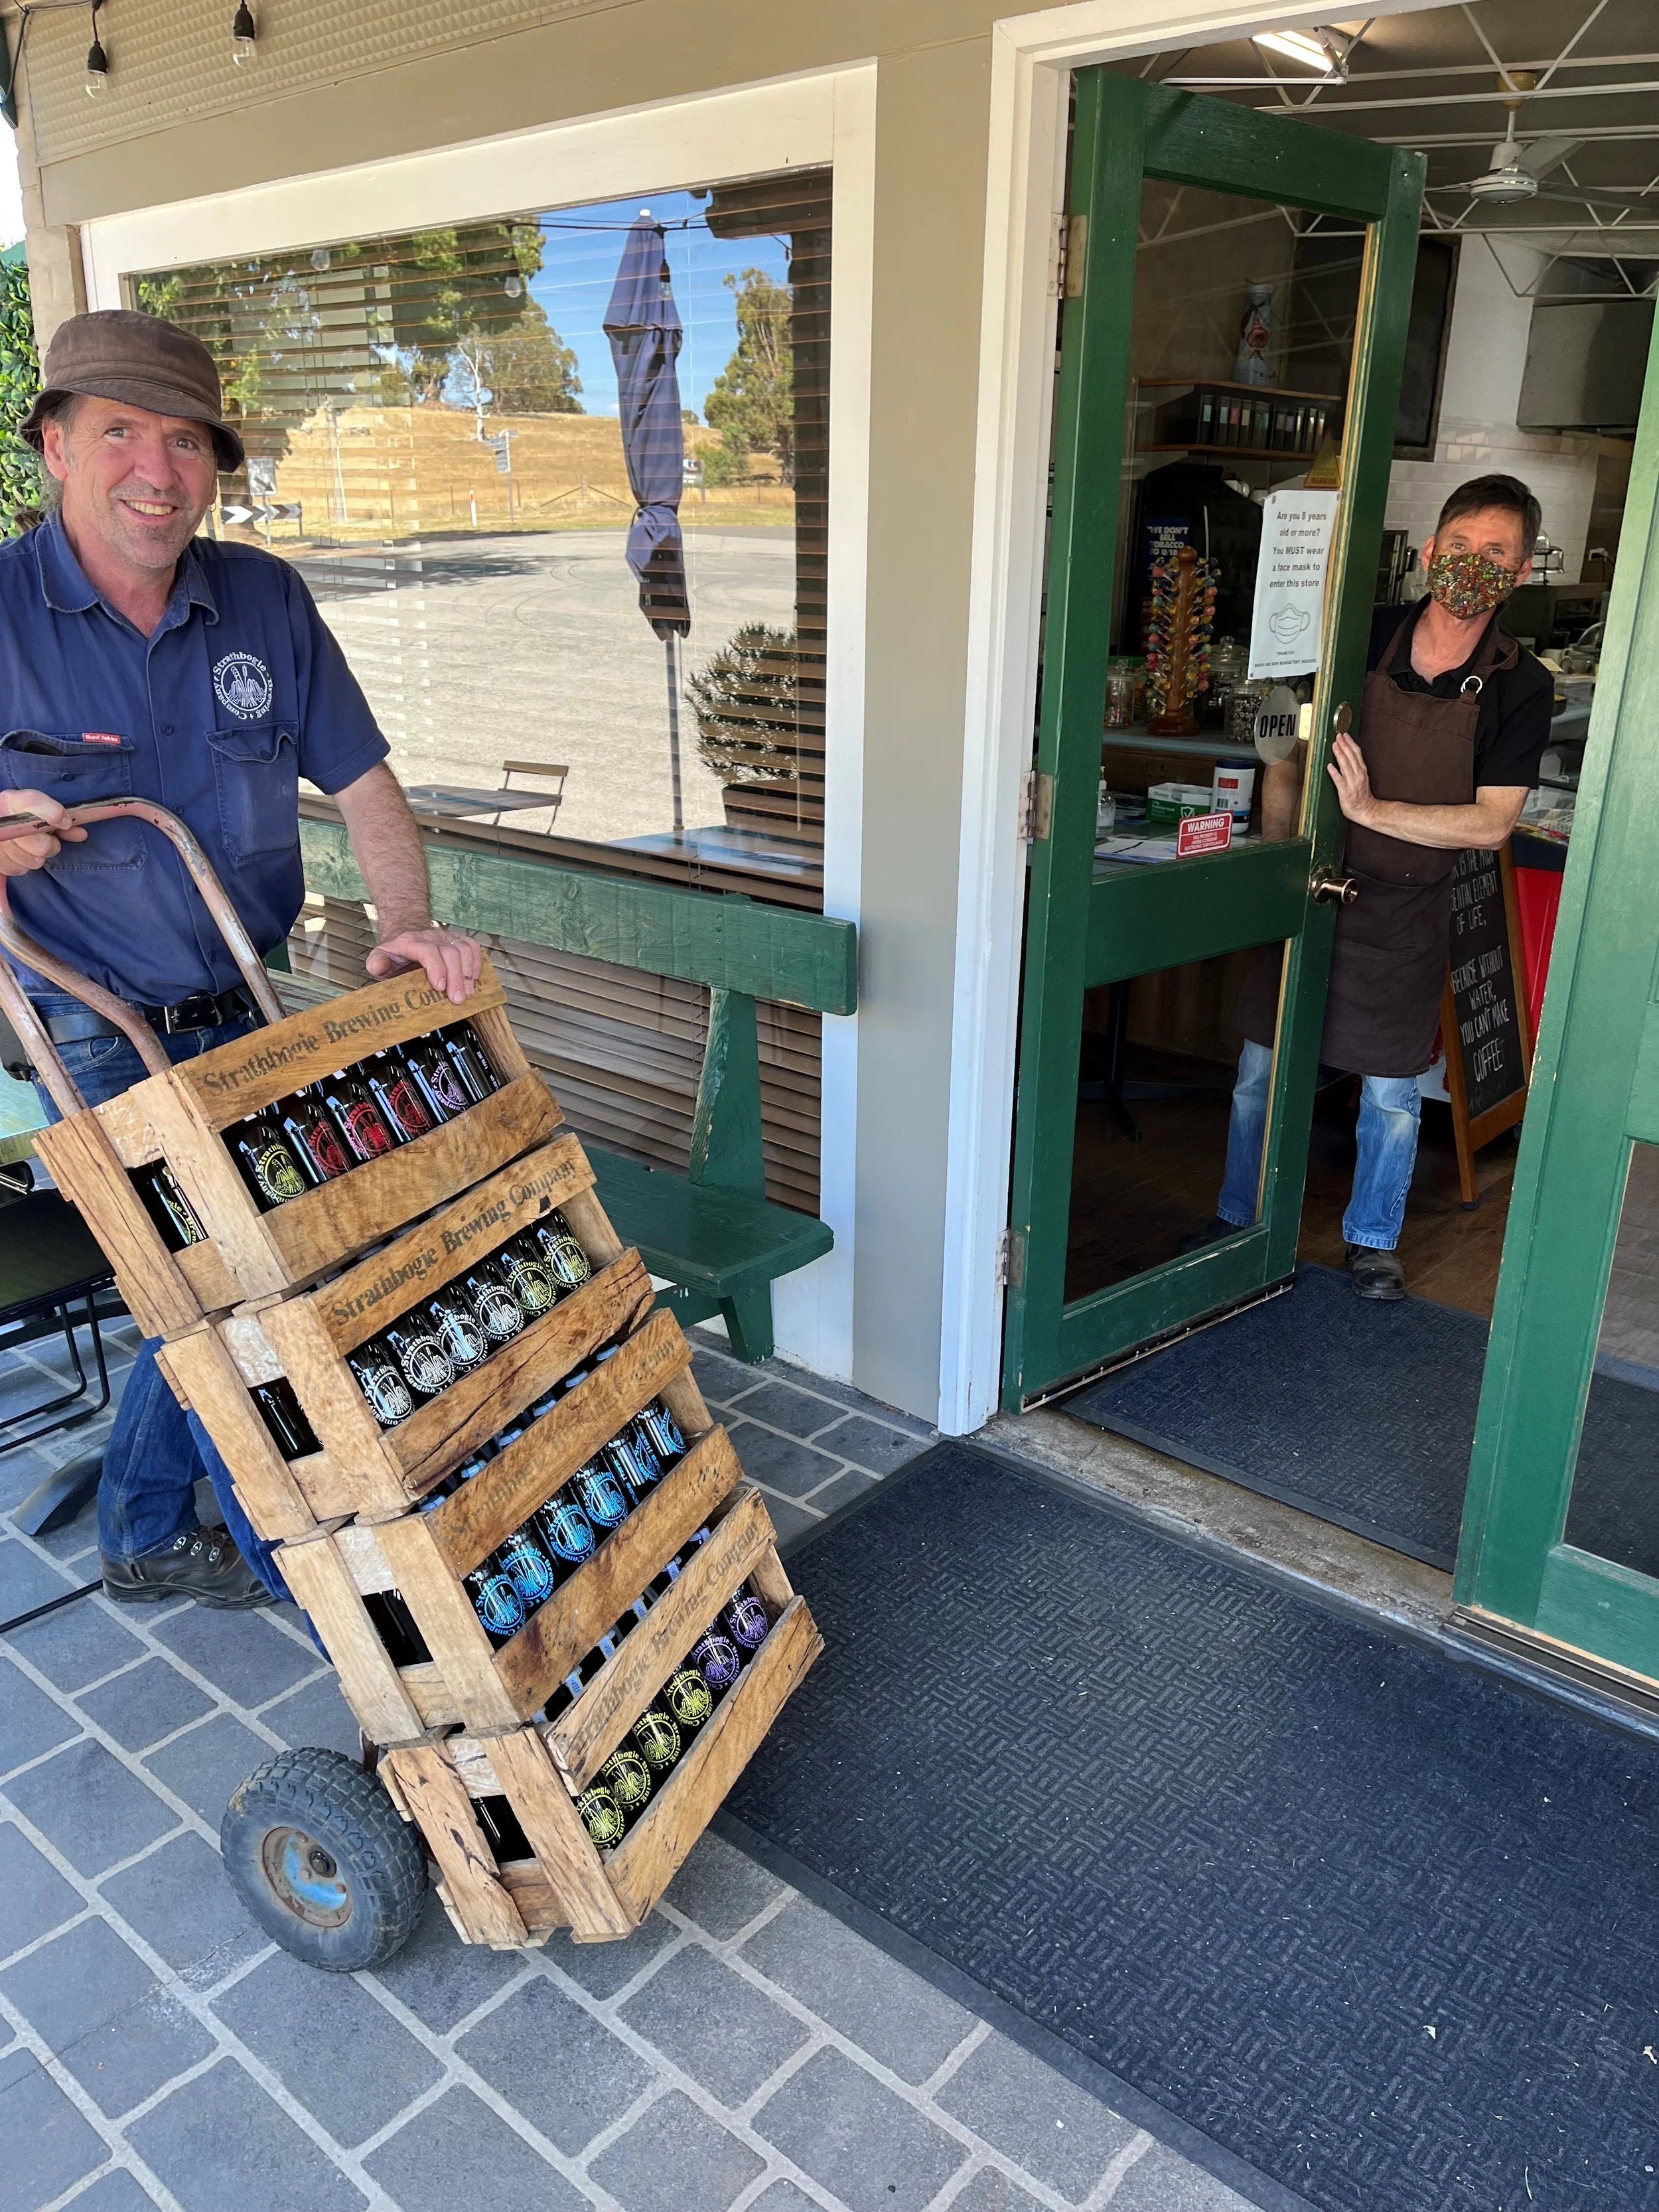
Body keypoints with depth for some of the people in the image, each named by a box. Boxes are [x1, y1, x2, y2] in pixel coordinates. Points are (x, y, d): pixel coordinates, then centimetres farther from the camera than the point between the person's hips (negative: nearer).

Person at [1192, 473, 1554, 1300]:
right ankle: (1235, 1218, 27)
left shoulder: (1521, 687, -7)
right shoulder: (1364, 638, -4)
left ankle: (1372, 1240, 30)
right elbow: (1287, 763, 1)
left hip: (1407, 912, -1)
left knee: (1392, 1093, 10)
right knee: (1260, 1070, 8)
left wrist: (1369, 808, -20)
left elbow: (1491, 824, -12)